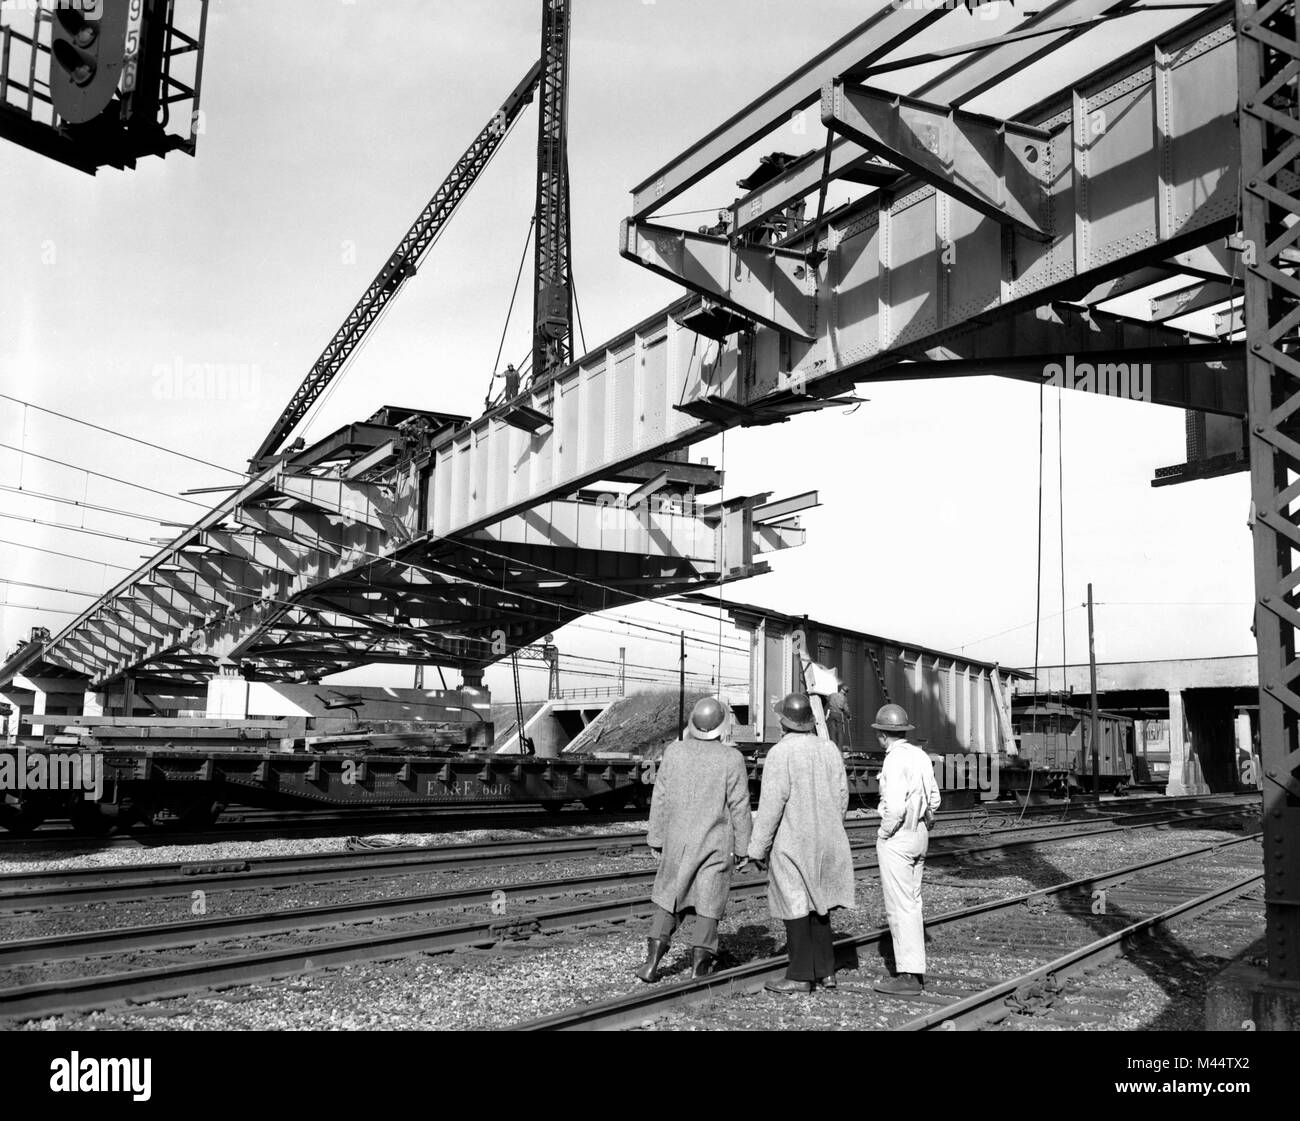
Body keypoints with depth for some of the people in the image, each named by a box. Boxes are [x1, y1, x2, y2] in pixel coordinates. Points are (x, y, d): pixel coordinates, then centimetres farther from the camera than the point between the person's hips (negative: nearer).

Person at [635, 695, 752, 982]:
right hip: (717, 843, -2)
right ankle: (699, 964, 11)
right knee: (708, 901, 8)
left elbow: (660, 799, 0)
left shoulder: (674, 752, -5)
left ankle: (652, 961, 6)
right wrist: (741, 846, 2)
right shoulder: (732, 758, -11)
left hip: (678, 840, 2)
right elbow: (739, 807, -8)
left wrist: (656, 838, 9)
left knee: (669, 897, 13)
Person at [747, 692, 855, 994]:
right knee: (818, 905, 16)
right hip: (826, 842, 6)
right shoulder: (830, 749, 3)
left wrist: (758, 847, -10)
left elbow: (771, 804, -17)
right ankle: (826, 971, 20)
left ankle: (800, 977, 7)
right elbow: (842, 796, 7)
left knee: (796, 908, 2)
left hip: (791, 842, -6)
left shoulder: (780, 753, -16)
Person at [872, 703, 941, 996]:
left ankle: (909, 977, 0)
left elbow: (895, 806, -26)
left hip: (896, 839, -9)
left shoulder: (895, 761, -19)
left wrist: (885, 834, -12)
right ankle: (915, 968, 24)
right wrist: (923, 828, 18)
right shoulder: (921, 756, 6)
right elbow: (933, 798, 12)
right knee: (912, 903, 16)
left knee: (900, 906, -3)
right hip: (919, 836, 9)